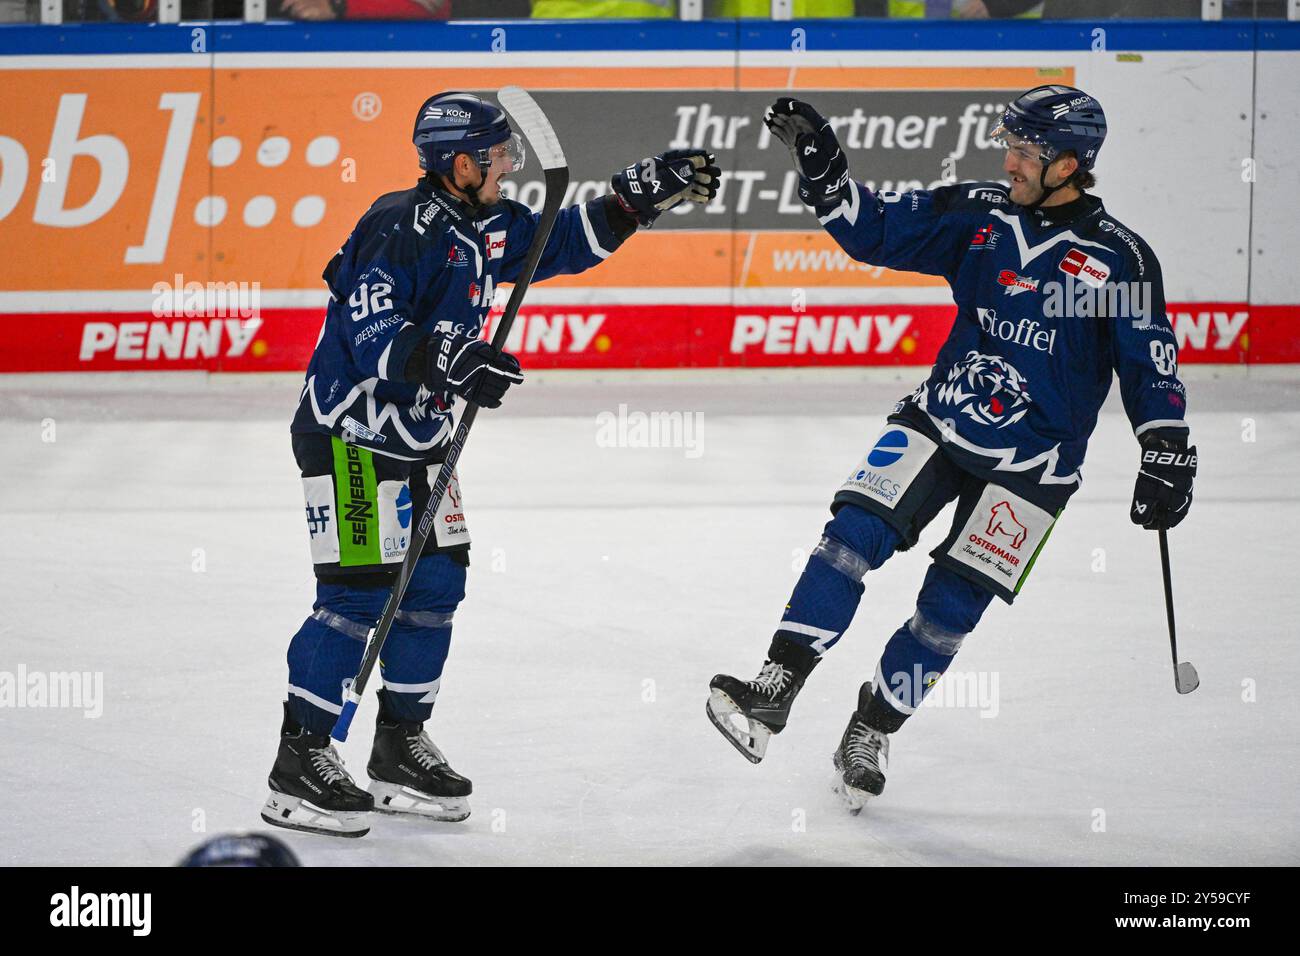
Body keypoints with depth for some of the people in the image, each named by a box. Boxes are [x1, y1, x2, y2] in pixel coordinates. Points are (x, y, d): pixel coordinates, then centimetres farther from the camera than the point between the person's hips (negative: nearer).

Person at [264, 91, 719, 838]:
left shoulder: (487, 226, 6)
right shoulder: (400, 229, -22)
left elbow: (561, 243, 17)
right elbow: (374, 340, -28)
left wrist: (646, 194, 8)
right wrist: (452, 362, -42)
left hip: (416, 437, 9)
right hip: (349, 432, -9)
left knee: (435, 585, 10)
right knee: (359, 591, -12)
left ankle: (401, 748, 22)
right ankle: (300, 763, -6)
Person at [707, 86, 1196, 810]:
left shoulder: (1119, 258, -9)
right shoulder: (980, 215, 1)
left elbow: (1151, 364, -4)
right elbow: (875, 230, 4)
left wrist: (1167, 457, -9)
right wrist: (822, 166, -10)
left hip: (1030, 464, -3)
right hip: (939, 421, 3)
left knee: (953, 602, -5)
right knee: (855, 534, -15)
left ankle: (873, 731, 14)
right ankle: (771, 696, -17)